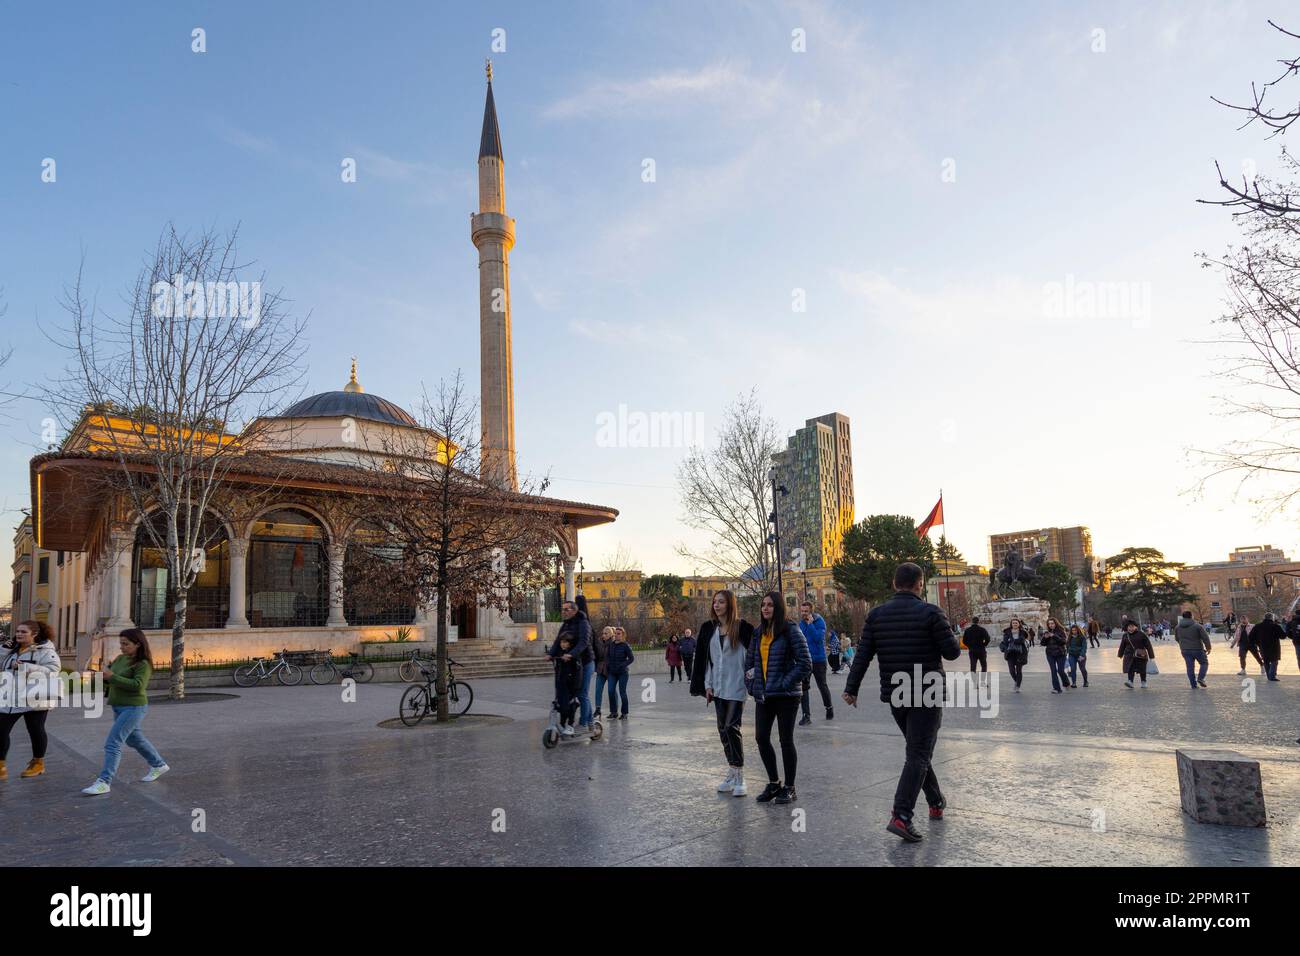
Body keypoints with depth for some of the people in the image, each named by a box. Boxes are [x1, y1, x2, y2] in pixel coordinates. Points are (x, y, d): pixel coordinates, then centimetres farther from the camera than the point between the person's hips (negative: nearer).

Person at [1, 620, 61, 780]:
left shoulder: (45, 651, -6)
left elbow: (52, 670, -17)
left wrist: (25, 667, -22)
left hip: (34, 698, -6)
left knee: (35, 730, 6)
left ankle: (38, 763, 22)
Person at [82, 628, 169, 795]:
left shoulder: (143, 664, -16)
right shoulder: (120, 658, 6)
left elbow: (138, 685, -28)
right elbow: (110, 677, 14)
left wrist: (112, 677, -27)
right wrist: (102, 674, -10)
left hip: (133, 708, -9)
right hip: (119, 707, 9)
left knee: (113, 743, -14)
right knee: (134, 739, 23)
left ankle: (104, 782, -11)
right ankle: (159, 765, 38)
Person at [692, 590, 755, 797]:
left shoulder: (743, 628, -7)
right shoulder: (708, 628, 8)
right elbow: (704, 658, 11)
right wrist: (707, 684, 7)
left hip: (736, 686, -6)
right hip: (718, 687, 6)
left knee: (731, 728, -12)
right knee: (723, 729, 9)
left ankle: (739, 776, -2)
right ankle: (732, 772, 21)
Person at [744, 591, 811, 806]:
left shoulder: (791, 631, -10)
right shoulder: (759, 632, 9)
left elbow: (805, 664, -13)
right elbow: (749, 662, 18)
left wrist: (784, 683, -15)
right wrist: (752, 687, 7)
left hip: (786, 695, -6)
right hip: (763, 696, 6)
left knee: (786, 740, 3)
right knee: (761, 738, 6)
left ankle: (789, 787, 18)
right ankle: (774, 783, 24)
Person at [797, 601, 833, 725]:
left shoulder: (819, 621, -12)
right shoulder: (801, 623, 5)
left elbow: (818, 638, -25)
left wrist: (810, 624, -25)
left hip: (818, 660, -4)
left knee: (822, 686, 11)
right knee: (803, 687, -4)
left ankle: (829, 708, 35)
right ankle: (806, 715, 0)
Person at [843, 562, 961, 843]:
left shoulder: (876, 614, 2)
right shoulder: (930, 612, -11)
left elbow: (863, 656, 0)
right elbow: (952, 652, -9)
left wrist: (851, 689, 4)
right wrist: (949, 635, 12)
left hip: (895, 696, 5)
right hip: (927, 694, -5)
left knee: (918, 749, 22)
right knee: (918, 754, -5)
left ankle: (936, 803, 33)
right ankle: (901, 816, -16)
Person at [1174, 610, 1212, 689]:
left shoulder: (1177, 627, 5)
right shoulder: (1197, 626, -9)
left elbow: (1176, 639, 17)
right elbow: (1205, 637, -9)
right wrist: (1208, 648, 2)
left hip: (1185, 650, 3)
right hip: (1197, 649, -3)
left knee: (1190, 667, 7)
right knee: (1204, 663, 15)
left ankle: (1193, 685, 5)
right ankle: (1200, 678, -4)